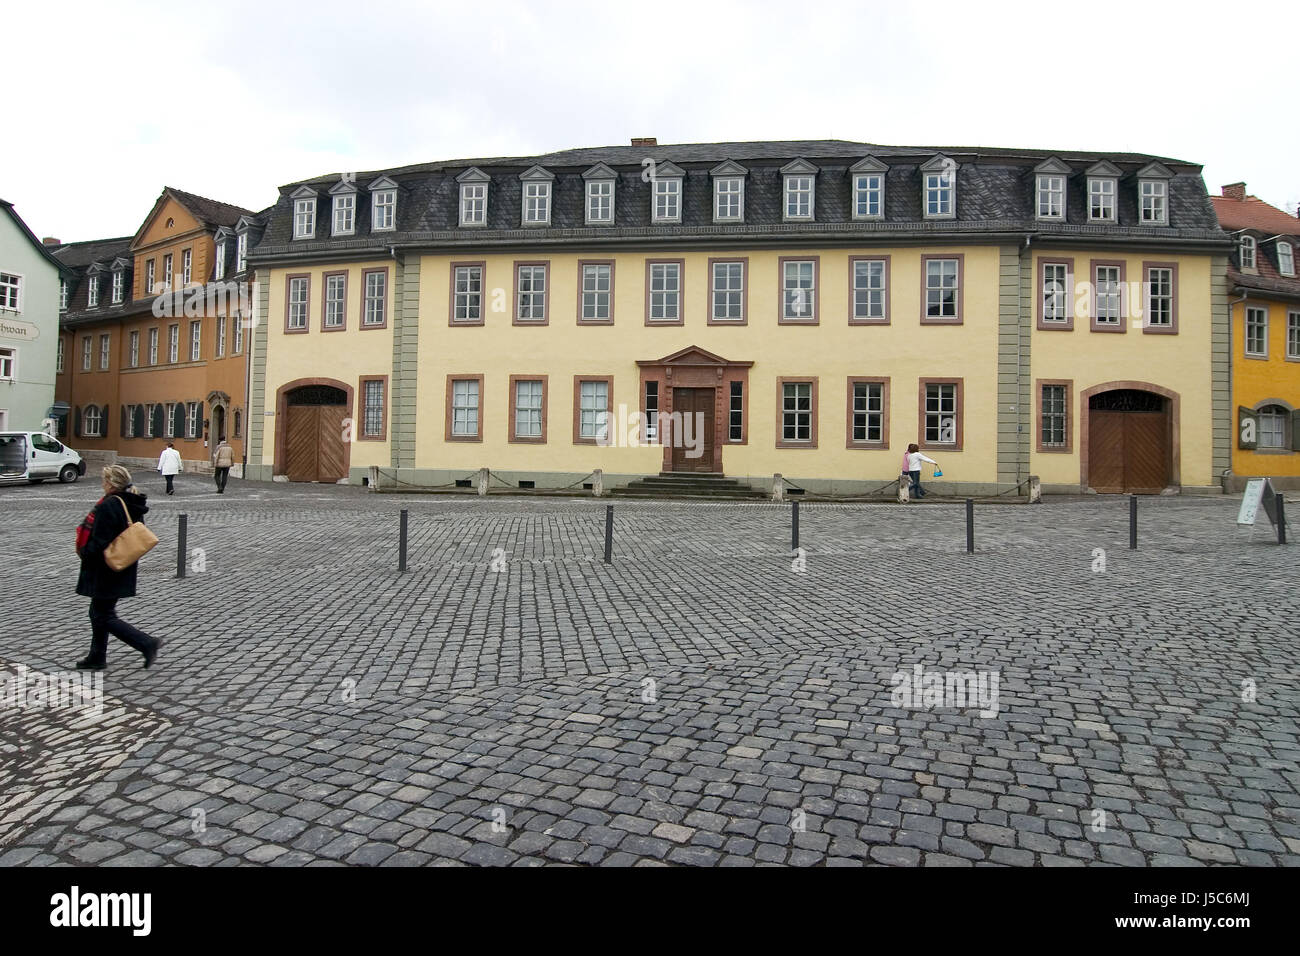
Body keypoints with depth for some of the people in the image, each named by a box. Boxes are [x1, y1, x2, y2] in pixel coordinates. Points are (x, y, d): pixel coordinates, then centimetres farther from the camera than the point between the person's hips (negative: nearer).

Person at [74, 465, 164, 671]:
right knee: (99, 613, 20)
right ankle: (97, 657, 28)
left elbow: (99, 542, -22)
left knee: (104, 617, -1)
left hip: (106, 573, -9)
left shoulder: (108, 506, -21)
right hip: (123, 572, 9)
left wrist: (84, 552, -5)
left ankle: (147, 643, -5)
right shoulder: (133, 506, 7)